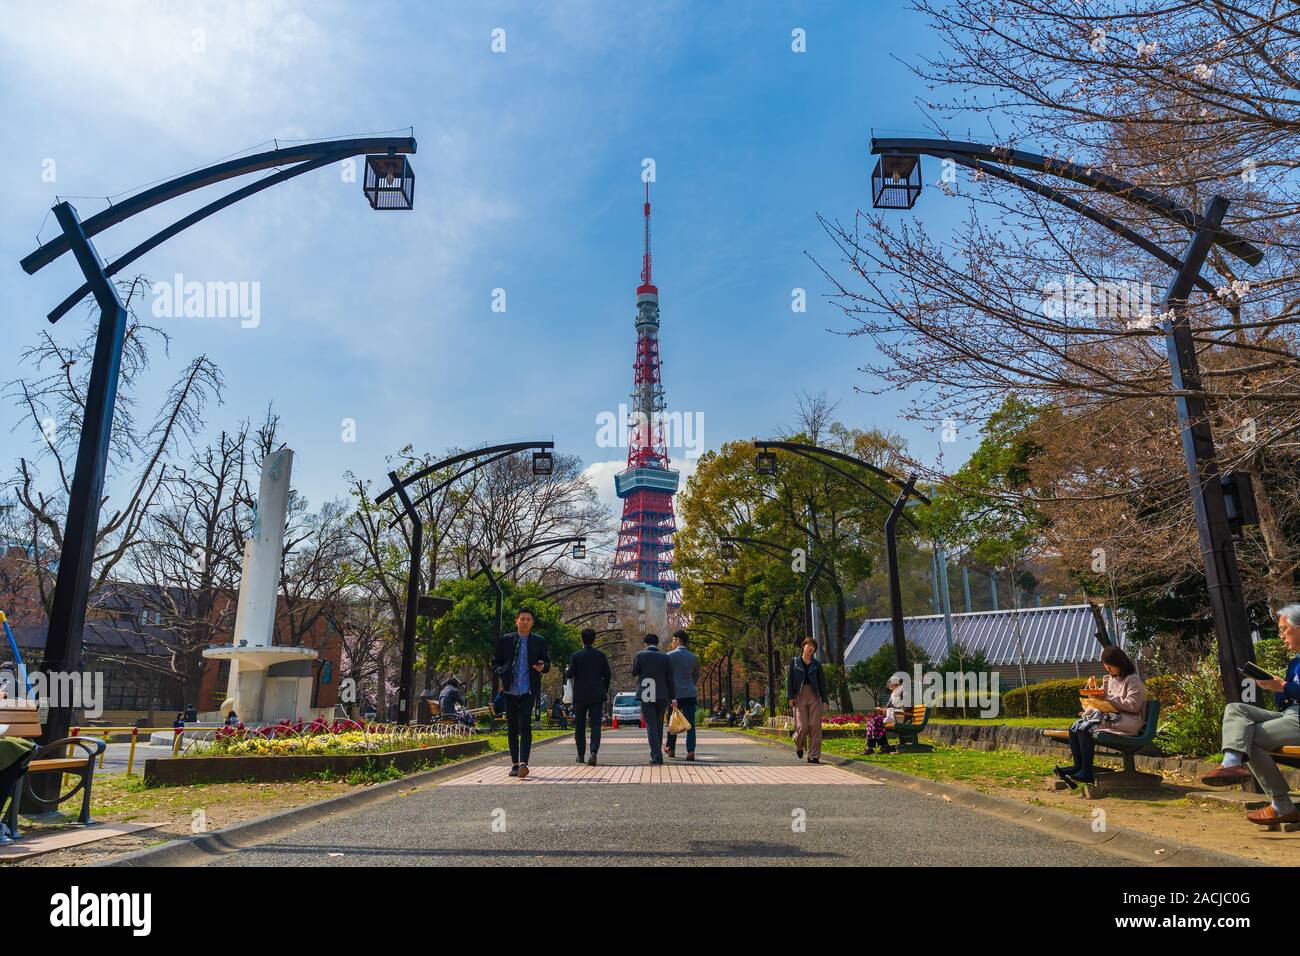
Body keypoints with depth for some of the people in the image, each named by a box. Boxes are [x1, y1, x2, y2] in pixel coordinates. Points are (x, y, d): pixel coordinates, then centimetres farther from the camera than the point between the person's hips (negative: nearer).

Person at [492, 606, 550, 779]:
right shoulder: (505, 640, 6)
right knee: (512, 727, 9)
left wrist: (543, 666, -11)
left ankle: (523, 763, -17)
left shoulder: (539, 641, 6)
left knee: (525, 725, -14)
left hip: (529, 690, -2)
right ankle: (514, 763, 19)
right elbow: (495, 663, 10)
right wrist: (502, 673, -10)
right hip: (510, 690, 2)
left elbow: (547, 663, 12)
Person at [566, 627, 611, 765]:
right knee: (595, 724, -1)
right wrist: (605, 691, 16)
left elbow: (569, 675, -9)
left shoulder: (576, 656, -7)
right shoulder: (601, 655, 1)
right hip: (597, 695, 1)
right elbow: (607, 675, 3)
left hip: (580, 696, -1)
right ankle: (593, 752, -19)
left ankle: (581, 755, 17)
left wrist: (566, 670, 14)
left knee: (580, 726, 12)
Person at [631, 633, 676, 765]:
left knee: (651, 725, -3)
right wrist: (673, 698, 1)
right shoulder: (665, 657, 4)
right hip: (662, 695, 2)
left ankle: (657, 755, -14)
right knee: (659, 725, 17)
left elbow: (634, 673, 7)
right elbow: (670, 679, 1)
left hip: (646, 695, -2)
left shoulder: (640, 655, -1)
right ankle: (655, 753, 24)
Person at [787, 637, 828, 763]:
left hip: (814, 697, 2)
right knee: (802, 726, -9)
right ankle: (799, 746, 23)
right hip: (799, 696, -2)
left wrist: (824, 700, 1)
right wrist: (790, 697, -5)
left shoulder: (817, 664, 11)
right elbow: (789, 679, 4)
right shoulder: (794, 661, 7)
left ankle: (813, 756, 3)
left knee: (815, 726, -5)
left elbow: (822, 682, 10)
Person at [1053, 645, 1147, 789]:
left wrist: (1109, 697, -14)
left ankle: (1087, 774, -25)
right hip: (1110, 716, 8)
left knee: (1085, 728, -28)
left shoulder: (1132, 680, -4)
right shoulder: (1110, 679, 21)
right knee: (1074, 727, -14)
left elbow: (1132, 705, -15)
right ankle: (1078, 766, -17)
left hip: (1126, 721, -8)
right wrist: (1094, 689, 6)